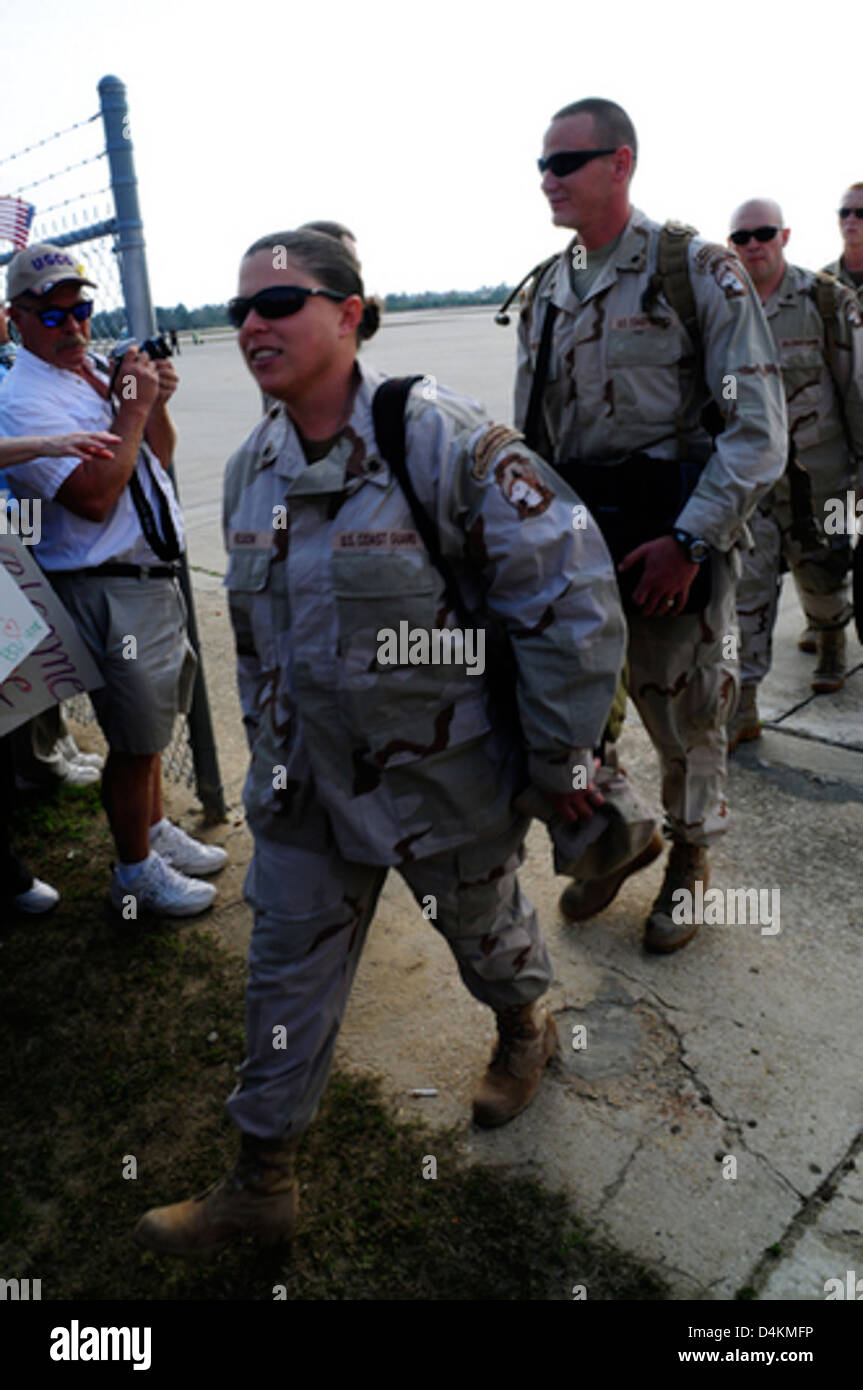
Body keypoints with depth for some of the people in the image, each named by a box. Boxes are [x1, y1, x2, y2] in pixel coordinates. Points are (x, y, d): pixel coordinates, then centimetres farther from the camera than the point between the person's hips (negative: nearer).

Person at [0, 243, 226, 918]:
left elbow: (158, 459, 18)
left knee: (151, 719, 20)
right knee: (134, 741, 1)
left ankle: (156, 829, 38)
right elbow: (96, 499, -25)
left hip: (155, 576, 8)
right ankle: (135, 870, 19)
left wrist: (158, 404, 0)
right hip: (108, 591, -8)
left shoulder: (99, 370, 12)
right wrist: (132, 407, -19)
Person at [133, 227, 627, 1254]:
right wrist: (267, 737, 18)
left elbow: (574, 601, -18)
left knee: (482, 926, 22)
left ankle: (525, 1031, 58)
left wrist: (560, 758, -13)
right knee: (286, 968, 14)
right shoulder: (251, 470, 1)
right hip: (303, 780, 6)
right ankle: (262, 1182, 35)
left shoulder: (445, 442, -21)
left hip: (443, 775, -5)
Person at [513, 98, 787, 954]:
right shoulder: (543, 291, 11)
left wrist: (690, 541, -21)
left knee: (682, 716, 7)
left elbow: (758, 428, -12)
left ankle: (688, 859, 34)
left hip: (669, 535, -5)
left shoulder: (698, 271, -7)